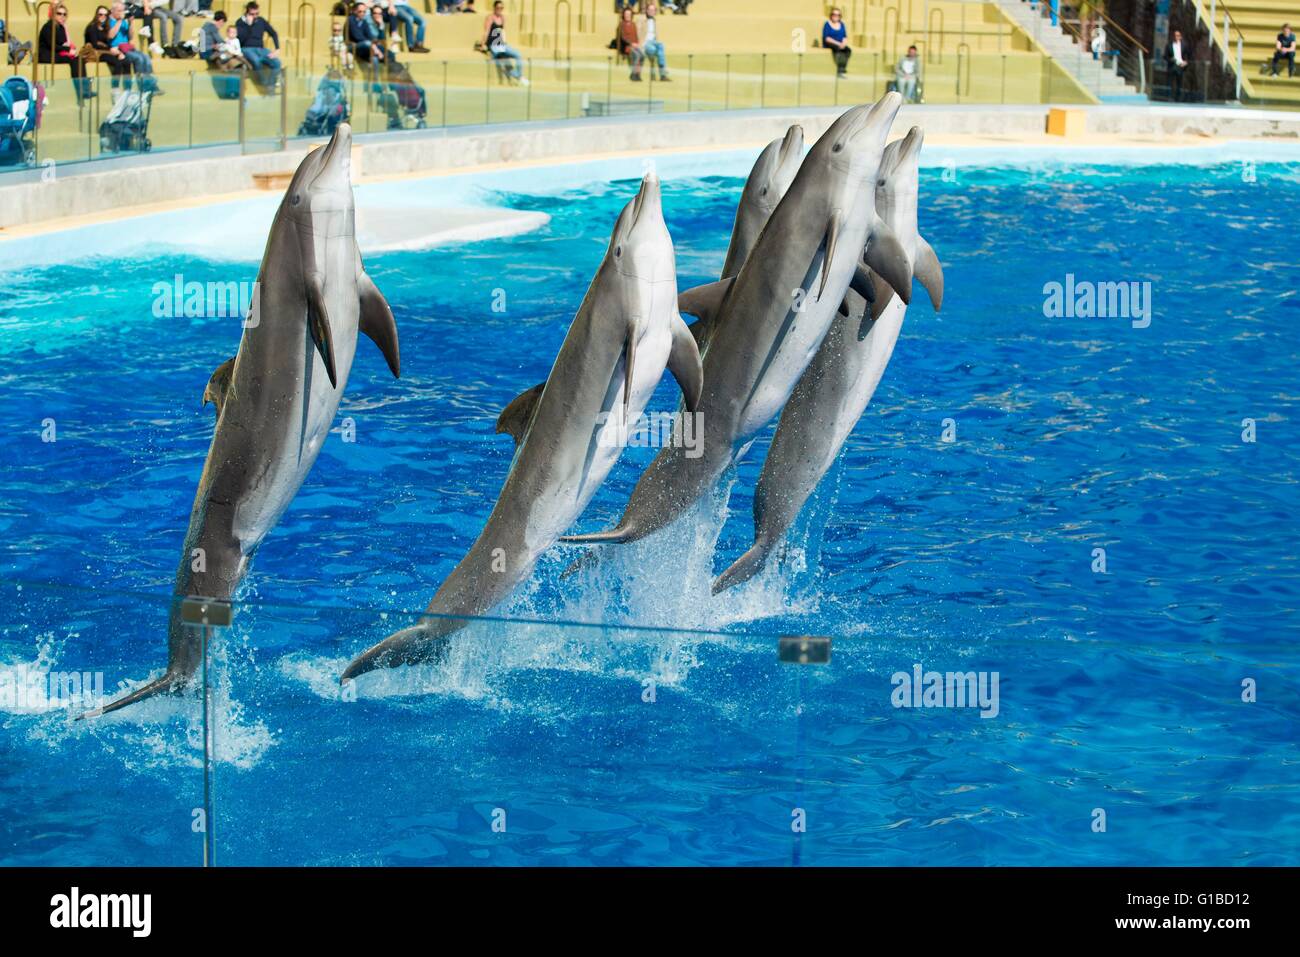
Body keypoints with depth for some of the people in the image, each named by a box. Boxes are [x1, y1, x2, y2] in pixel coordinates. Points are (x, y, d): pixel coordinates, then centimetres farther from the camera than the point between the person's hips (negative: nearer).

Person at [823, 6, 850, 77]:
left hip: (840, 45, 5)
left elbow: (845, 37, 12)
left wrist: (844, 43, -11)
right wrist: (837, 43, -19)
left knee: (848, 50, -27)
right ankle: (840, 70, -40)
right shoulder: (827, 24, -3)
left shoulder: (841, 24, 13)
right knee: (837, 48, -37)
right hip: (829, 44, -5)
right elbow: (826, 38, -11)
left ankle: (842, 69, -33)